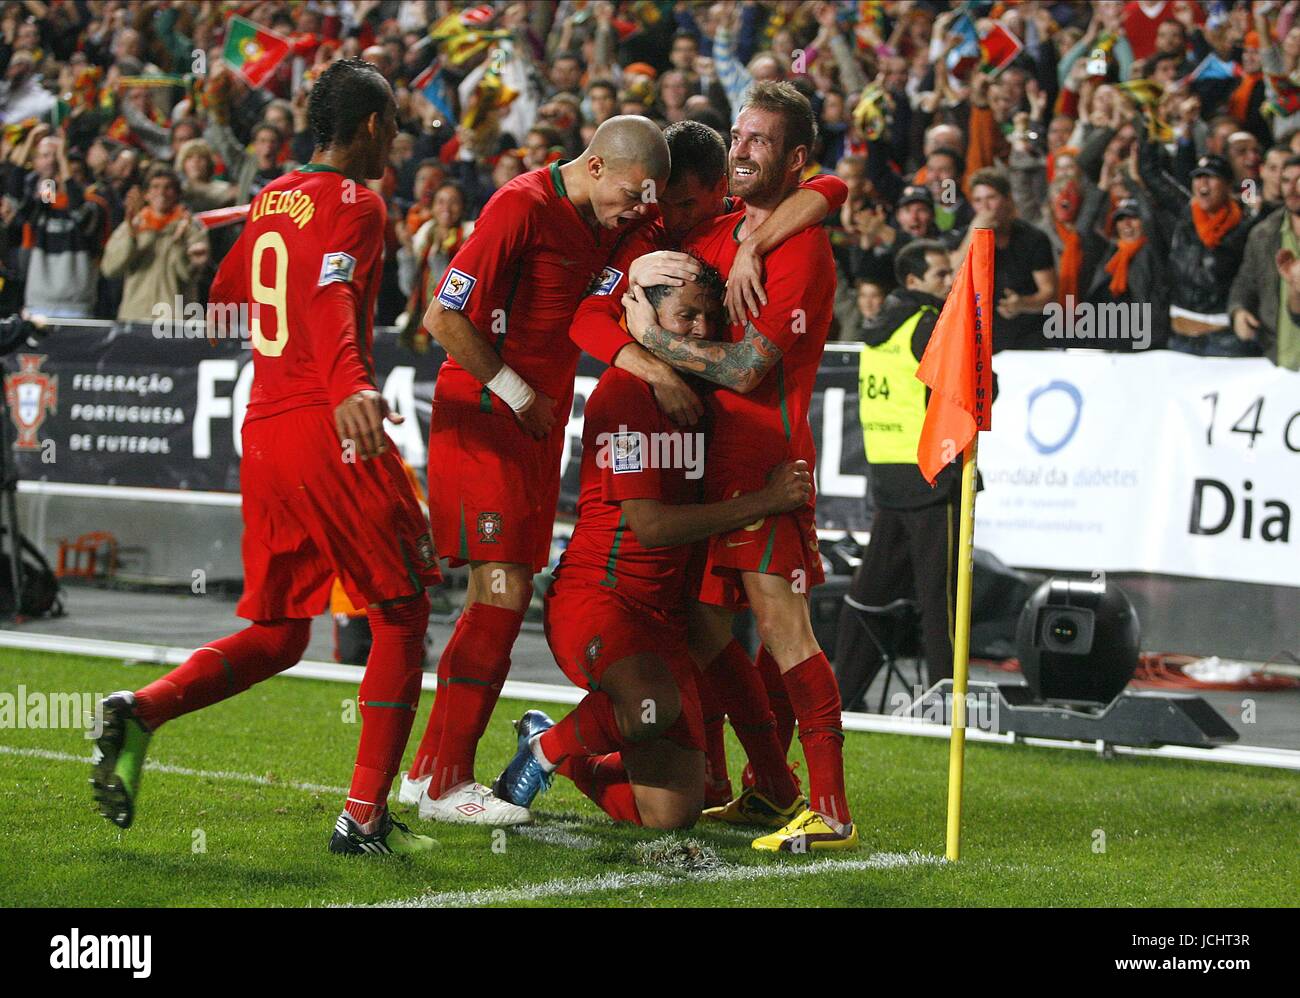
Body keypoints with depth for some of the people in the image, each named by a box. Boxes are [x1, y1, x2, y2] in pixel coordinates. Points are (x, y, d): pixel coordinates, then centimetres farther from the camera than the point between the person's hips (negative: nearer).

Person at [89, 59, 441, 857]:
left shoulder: (270, 200, 16)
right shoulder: (355, 204, -7)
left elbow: (222, 298, 29)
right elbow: (330, 301, -24)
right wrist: (350, 387, -40)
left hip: (263, 432, 8)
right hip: (330, 432, -8)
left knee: (277, 636, 14)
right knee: (403, 613, 5)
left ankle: (141, 711, -10)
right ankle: (365, 816, 1)